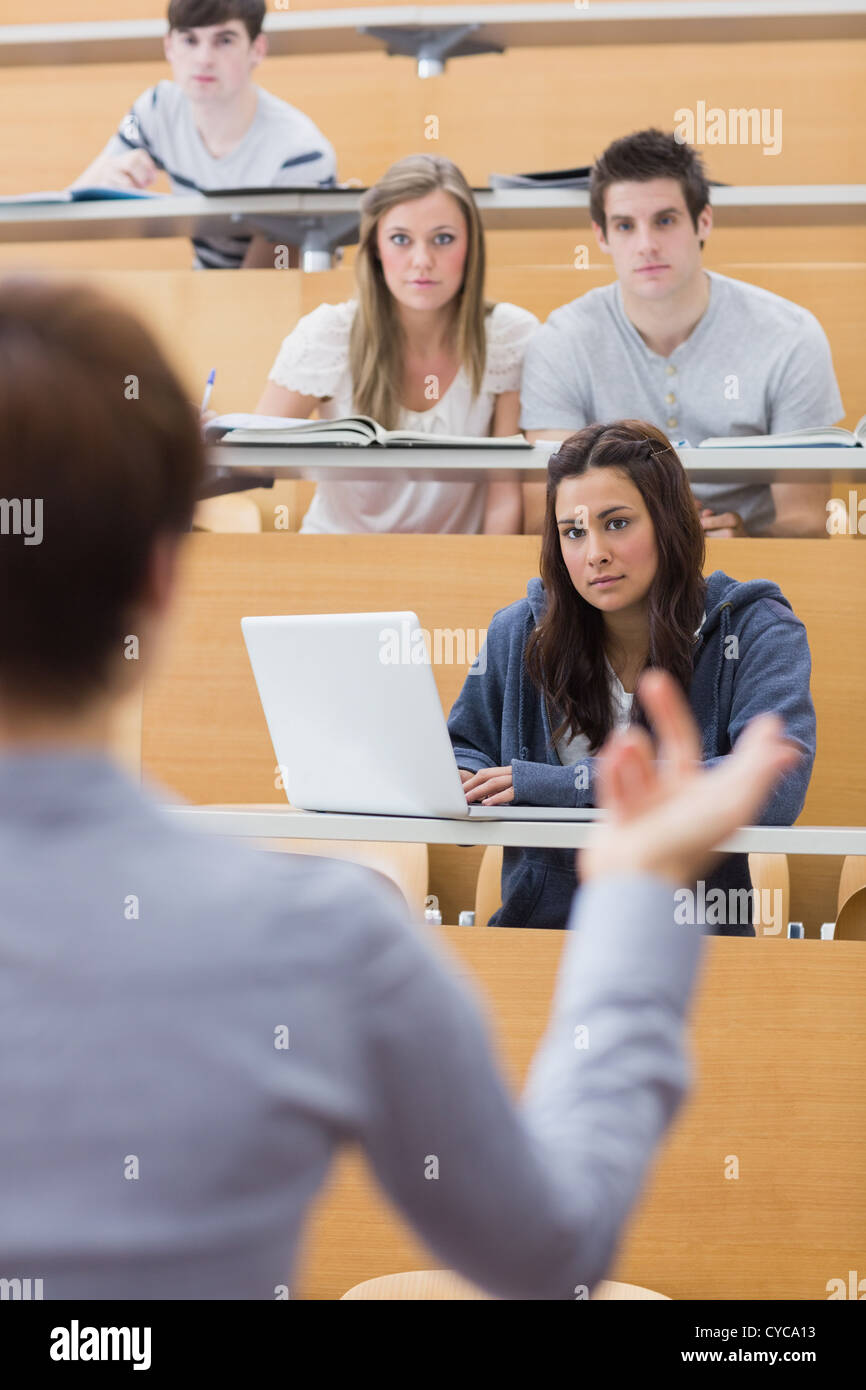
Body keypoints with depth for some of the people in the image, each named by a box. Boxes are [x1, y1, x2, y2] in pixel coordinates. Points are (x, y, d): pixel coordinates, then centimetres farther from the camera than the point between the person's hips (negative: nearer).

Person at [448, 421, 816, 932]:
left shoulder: (756, 632, -4)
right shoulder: (521, 632, 7)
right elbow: (466, 747, 23)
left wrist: (576, 782, -20)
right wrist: (458, 784, -4)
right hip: (541, 924, 3)